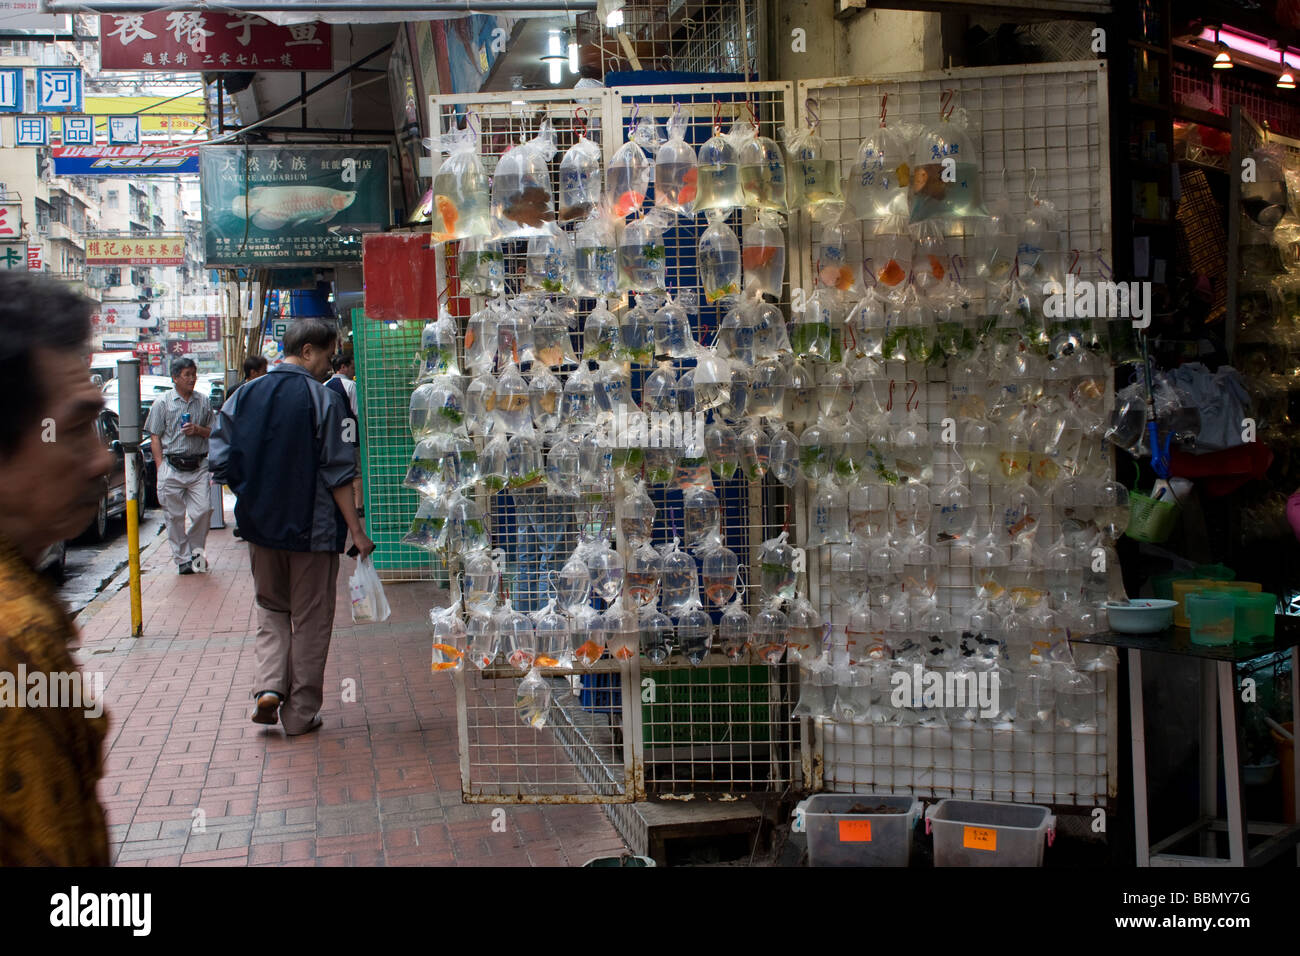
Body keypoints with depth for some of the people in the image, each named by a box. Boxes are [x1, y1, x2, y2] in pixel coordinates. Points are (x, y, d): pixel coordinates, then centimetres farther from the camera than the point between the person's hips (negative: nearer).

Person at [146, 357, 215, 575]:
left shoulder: (203, 402, 11)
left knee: (203, 511, -6)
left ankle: (196, 549, 17)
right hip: (172, 467, -2)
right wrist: (161, 467, -4)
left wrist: (198, 430, -6)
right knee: (175, 516, 2)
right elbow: (155, 437, 3)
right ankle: (183, 558, 13)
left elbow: (214, 432, 16)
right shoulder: (163, 403, 4)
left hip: (198, 466, 2)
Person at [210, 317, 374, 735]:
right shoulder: (325, 400, -11)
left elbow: (222, 464, 3)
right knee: (311, 619, 8)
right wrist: (356, 531, -8)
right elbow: (338, 475, -13)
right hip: (313, 528, -4)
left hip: (259, 526, 4)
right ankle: (300, 713, 14)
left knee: (271, 609, 22)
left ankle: (269, 684, 2)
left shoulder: (242, 397, 2)